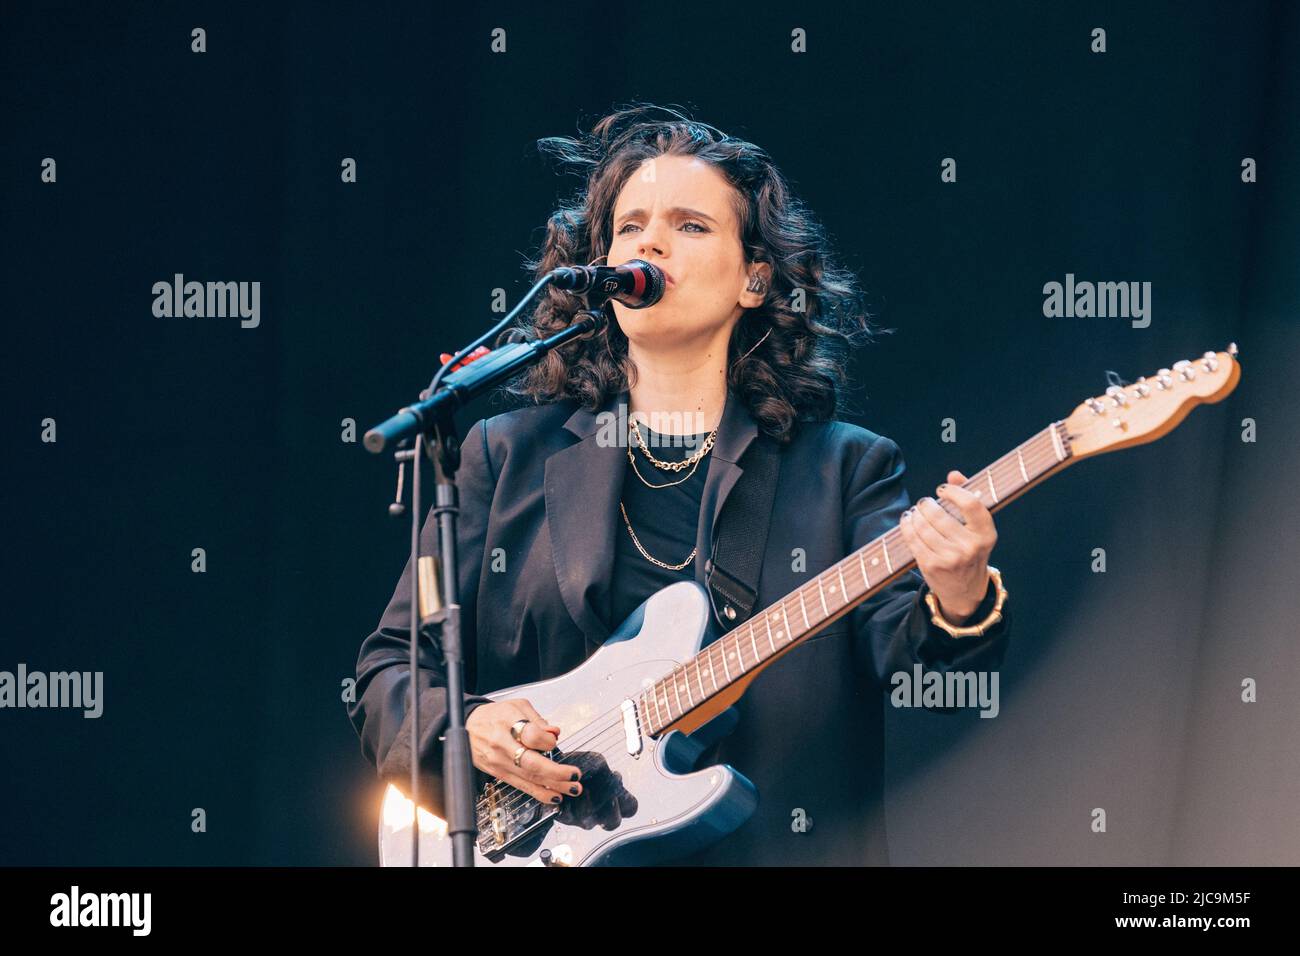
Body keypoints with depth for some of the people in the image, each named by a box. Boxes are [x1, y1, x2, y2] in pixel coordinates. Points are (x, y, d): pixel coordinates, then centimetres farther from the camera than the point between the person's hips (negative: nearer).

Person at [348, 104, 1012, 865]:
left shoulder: (844, 467, 10)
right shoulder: (507, 455, 13)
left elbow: (898, 640, -5)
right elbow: (390, 669, 13)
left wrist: (956, 608, -26)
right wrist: (464, 729, -7)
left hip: (770, 843, -1)